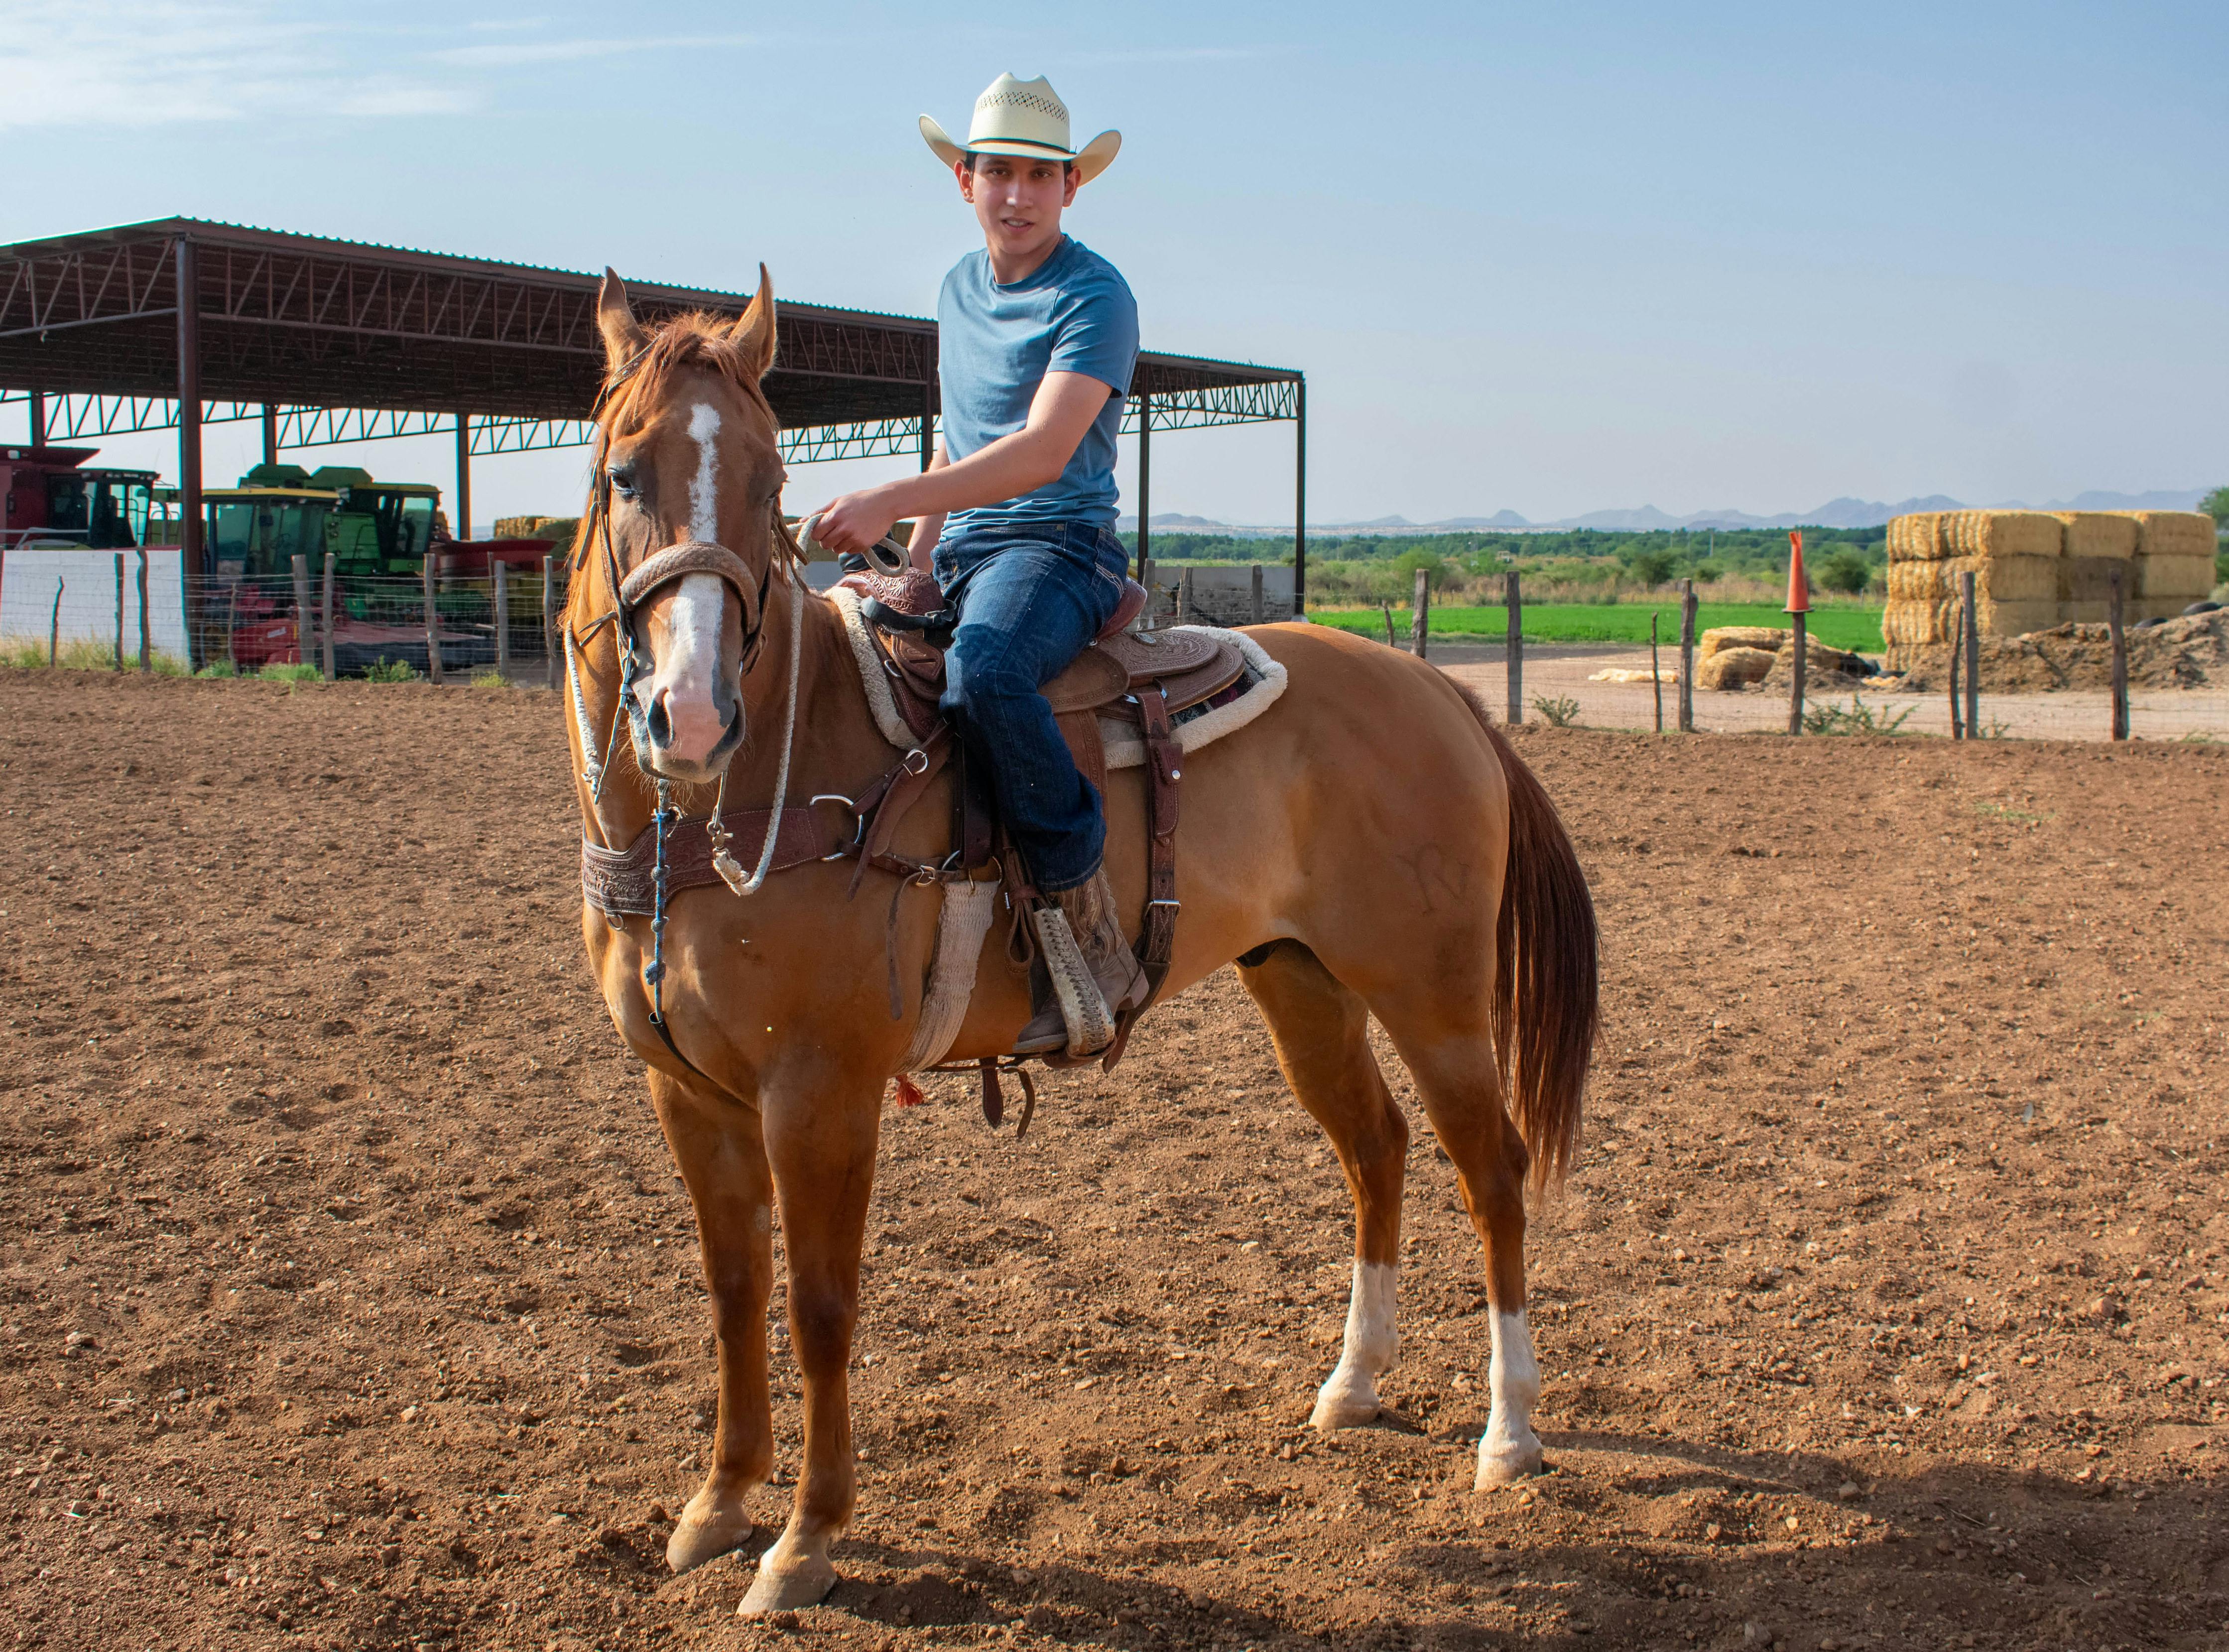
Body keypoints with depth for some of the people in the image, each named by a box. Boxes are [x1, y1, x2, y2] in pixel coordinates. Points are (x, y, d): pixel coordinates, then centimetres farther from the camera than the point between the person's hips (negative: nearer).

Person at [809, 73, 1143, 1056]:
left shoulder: (1094, 298, -9)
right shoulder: (960, 288, 16)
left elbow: (1043, 451, -24)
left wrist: (893, 502, -34)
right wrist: (918, 563, 12)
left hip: (1060, 546, -9)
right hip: (959, 554, 9)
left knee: (979, 673, -39)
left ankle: (1093, 942, -35)